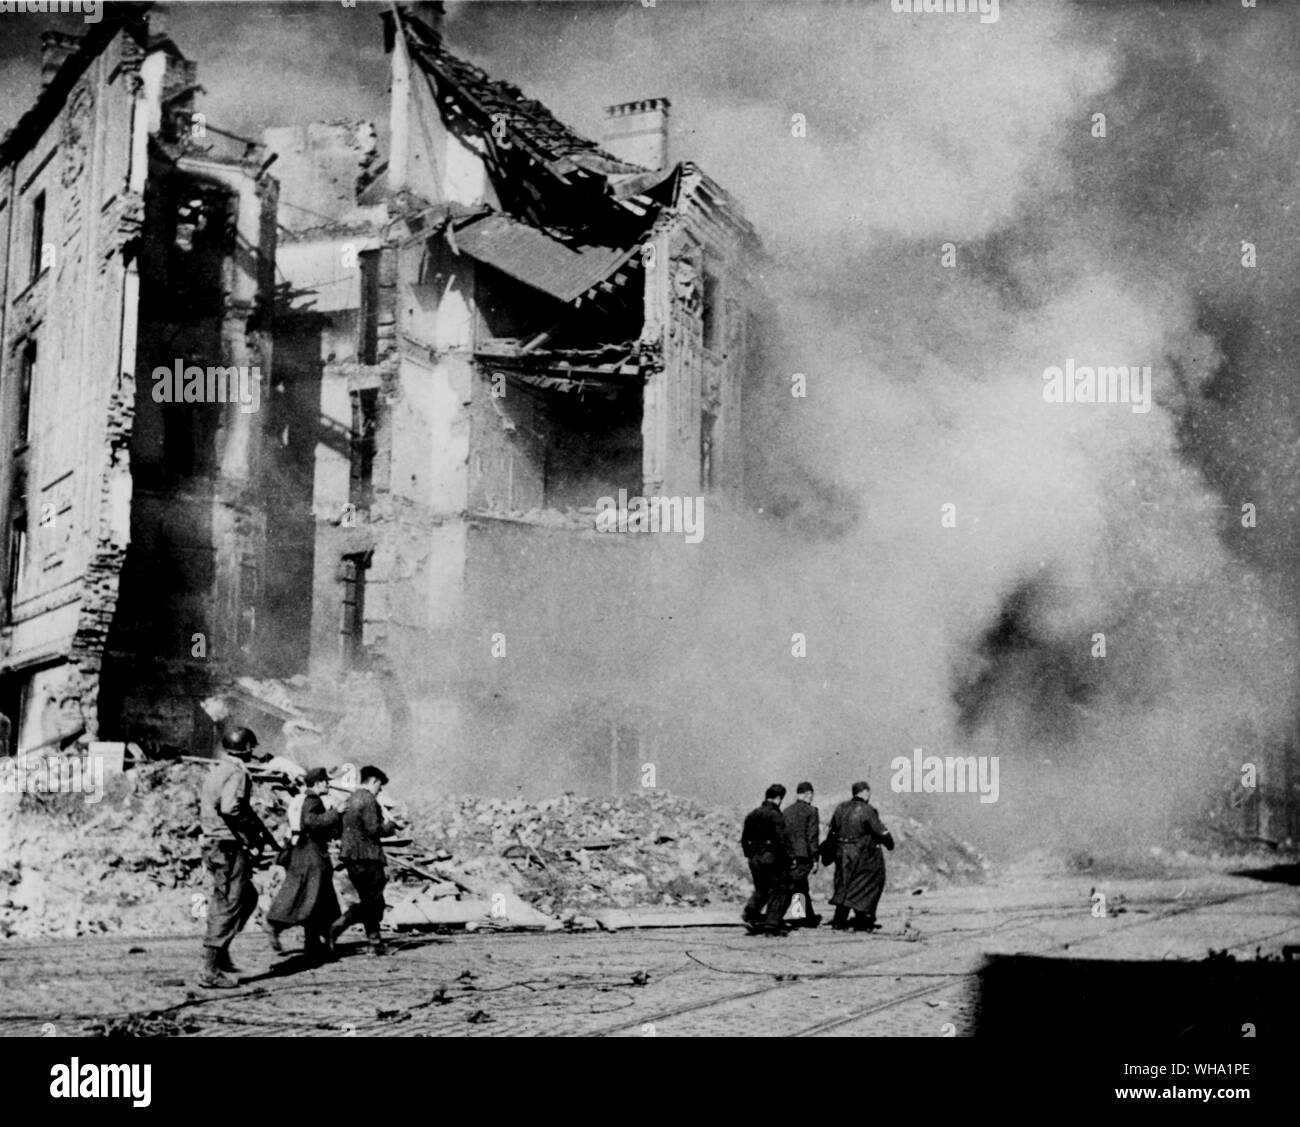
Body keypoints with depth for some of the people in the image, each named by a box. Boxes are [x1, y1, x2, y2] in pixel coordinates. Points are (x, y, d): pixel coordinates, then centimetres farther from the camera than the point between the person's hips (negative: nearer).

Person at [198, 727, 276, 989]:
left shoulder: (216, 771, 15)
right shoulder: (237, 773, -15)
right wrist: (253, 834, -16)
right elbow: (230, 808, -29)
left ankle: (220, 951, 21)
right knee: (229, 906, -6)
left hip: (213, 845, 10)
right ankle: (211, 971, -6)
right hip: (230, 847, -10)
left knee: (248, 897, 22)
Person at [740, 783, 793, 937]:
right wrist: (789, 857, -9)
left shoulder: (751, 815, 10)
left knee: (761, 889, 20)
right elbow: (782, 839, -18)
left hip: (754, 859, 7)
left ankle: (750, 913, -1)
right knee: (779, 891, 3)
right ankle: (771, 925, 0)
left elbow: (744, 839, 15)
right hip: (772, 857, -7)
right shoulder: (775, 815, -12)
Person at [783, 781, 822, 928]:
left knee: (803, 887, 18)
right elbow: (812, 836, -9)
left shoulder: (787, 810, 11)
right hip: (802, 855, -6)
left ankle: (810, 918, 26)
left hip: (787, 855, 6)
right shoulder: (811, 811, -5)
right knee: (791, 887, -8)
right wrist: (814, 858, -6)